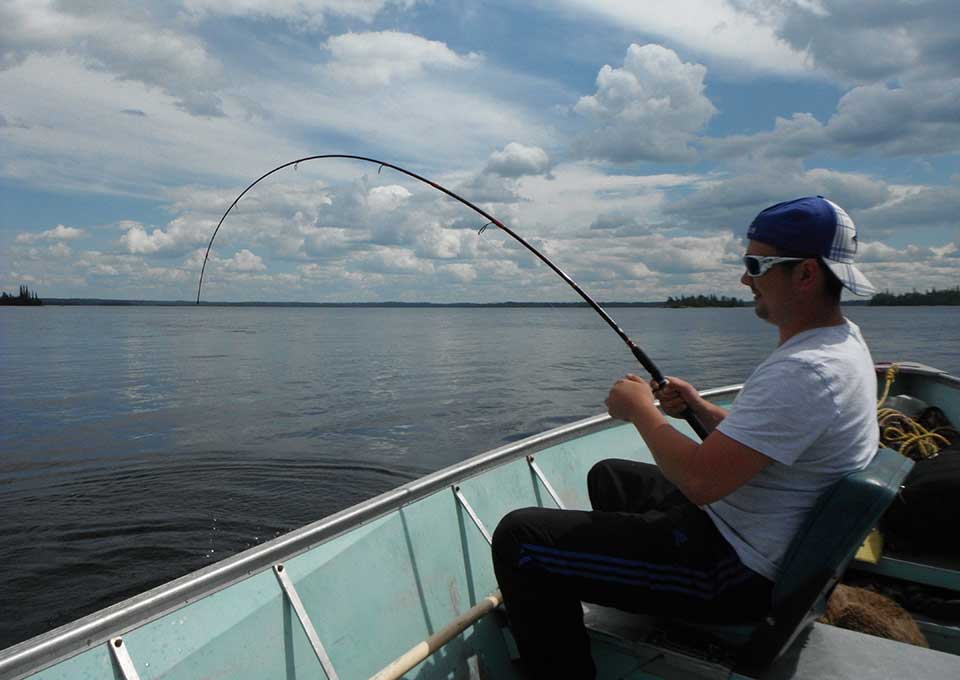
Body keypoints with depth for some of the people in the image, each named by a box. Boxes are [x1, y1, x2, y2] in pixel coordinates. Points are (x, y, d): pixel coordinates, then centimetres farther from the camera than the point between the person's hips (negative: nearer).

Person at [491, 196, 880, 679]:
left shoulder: (807, 371, -28)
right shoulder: (843, 340, 7)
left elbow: (701, 481, -31)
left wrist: (642, 411, -14)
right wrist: (704, 411, 4)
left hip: (741, 573, -11)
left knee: (519, 537, -18)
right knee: (608, 476, 31)